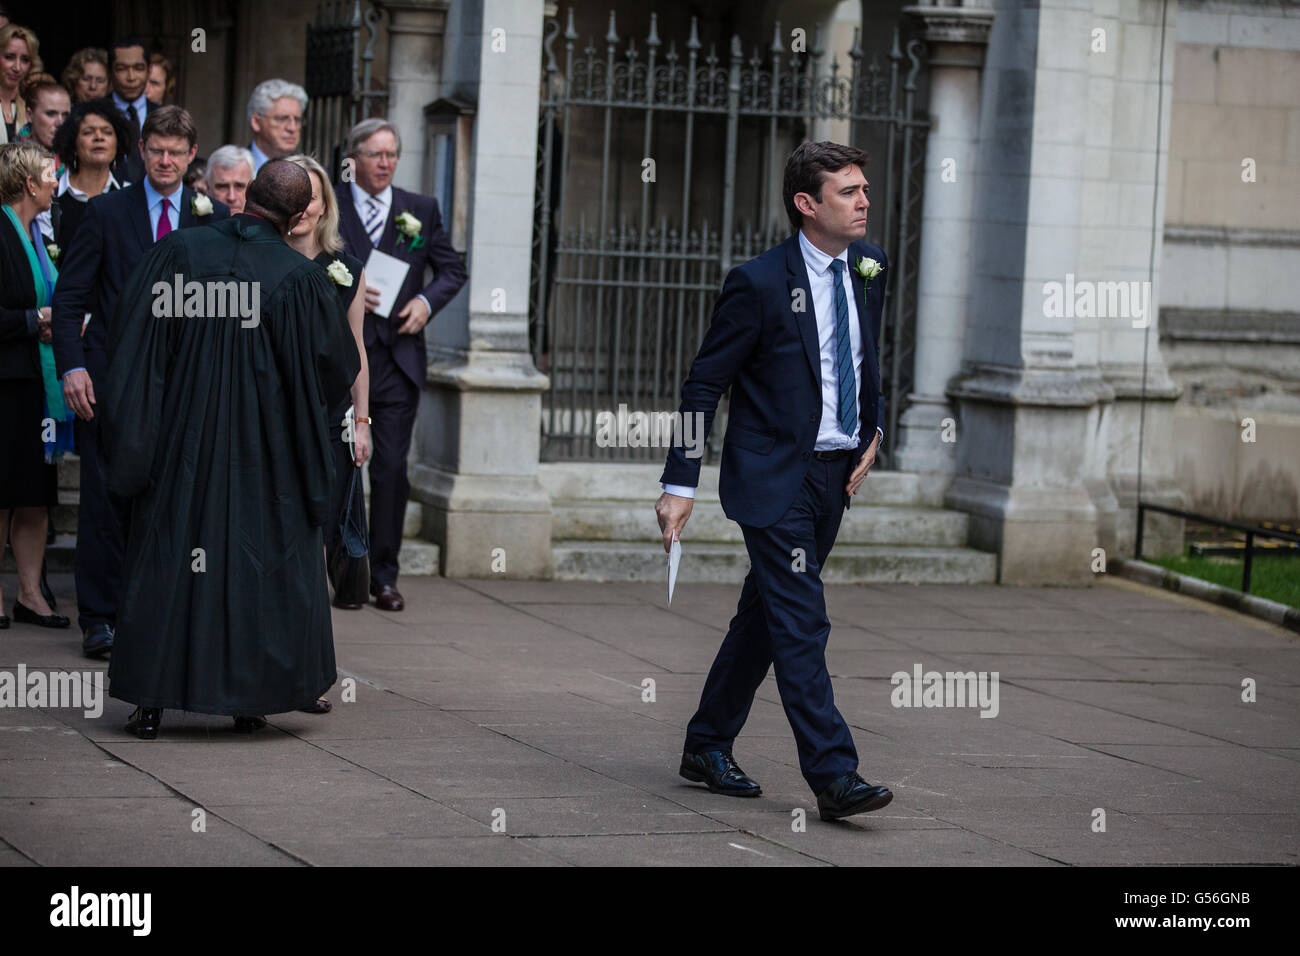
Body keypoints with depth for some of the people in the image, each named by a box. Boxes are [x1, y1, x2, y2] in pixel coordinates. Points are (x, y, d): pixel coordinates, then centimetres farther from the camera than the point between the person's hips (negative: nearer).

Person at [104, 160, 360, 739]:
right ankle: (249, 700, 12)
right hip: (266, 451, -1)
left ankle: (151, 703, 5)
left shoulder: (179, 252, -6)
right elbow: (338, 366, -1)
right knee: (264, 558, 12)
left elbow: (130, 340, -4)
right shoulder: (301, 278, -10)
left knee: (166, 559, 8)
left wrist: (132, 436, 3)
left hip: (182, 438, 1)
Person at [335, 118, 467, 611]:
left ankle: (384, 575, 8)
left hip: (399, 359, 2)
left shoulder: (421, 210, 10)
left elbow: (453, 270, 16)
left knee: (392, 468, -1)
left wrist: (426, 300, -2)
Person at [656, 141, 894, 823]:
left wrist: (873, 431, 10)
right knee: (801, 625, -12)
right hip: (772, 477, -7)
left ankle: (708, 747, 27)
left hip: (834, 474, 7)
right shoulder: (760, 283, -14)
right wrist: (679, 484, -12)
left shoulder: (868, 267, 5)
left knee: (764, 616, 15)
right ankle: (834, 777, -14)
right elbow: (703, 384, -9)